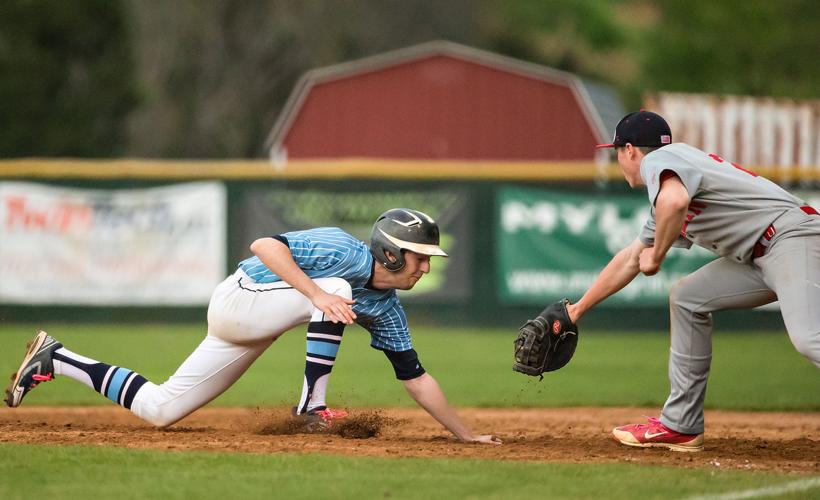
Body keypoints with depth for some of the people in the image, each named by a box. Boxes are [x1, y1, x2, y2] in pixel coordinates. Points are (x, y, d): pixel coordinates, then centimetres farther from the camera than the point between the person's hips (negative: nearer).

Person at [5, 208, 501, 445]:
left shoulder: (386, 308, 3)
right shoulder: (346, 253, -22)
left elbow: (415, 376, 6)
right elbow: (264, 246, -29)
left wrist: (466, 433, 3)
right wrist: (317, 295, -38)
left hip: (252, 329, 8)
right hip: (236, 301, -8)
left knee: (160, 410, 6)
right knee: (339, 291, -24)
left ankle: (57, 359, 17)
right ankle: (311, 406, -21)